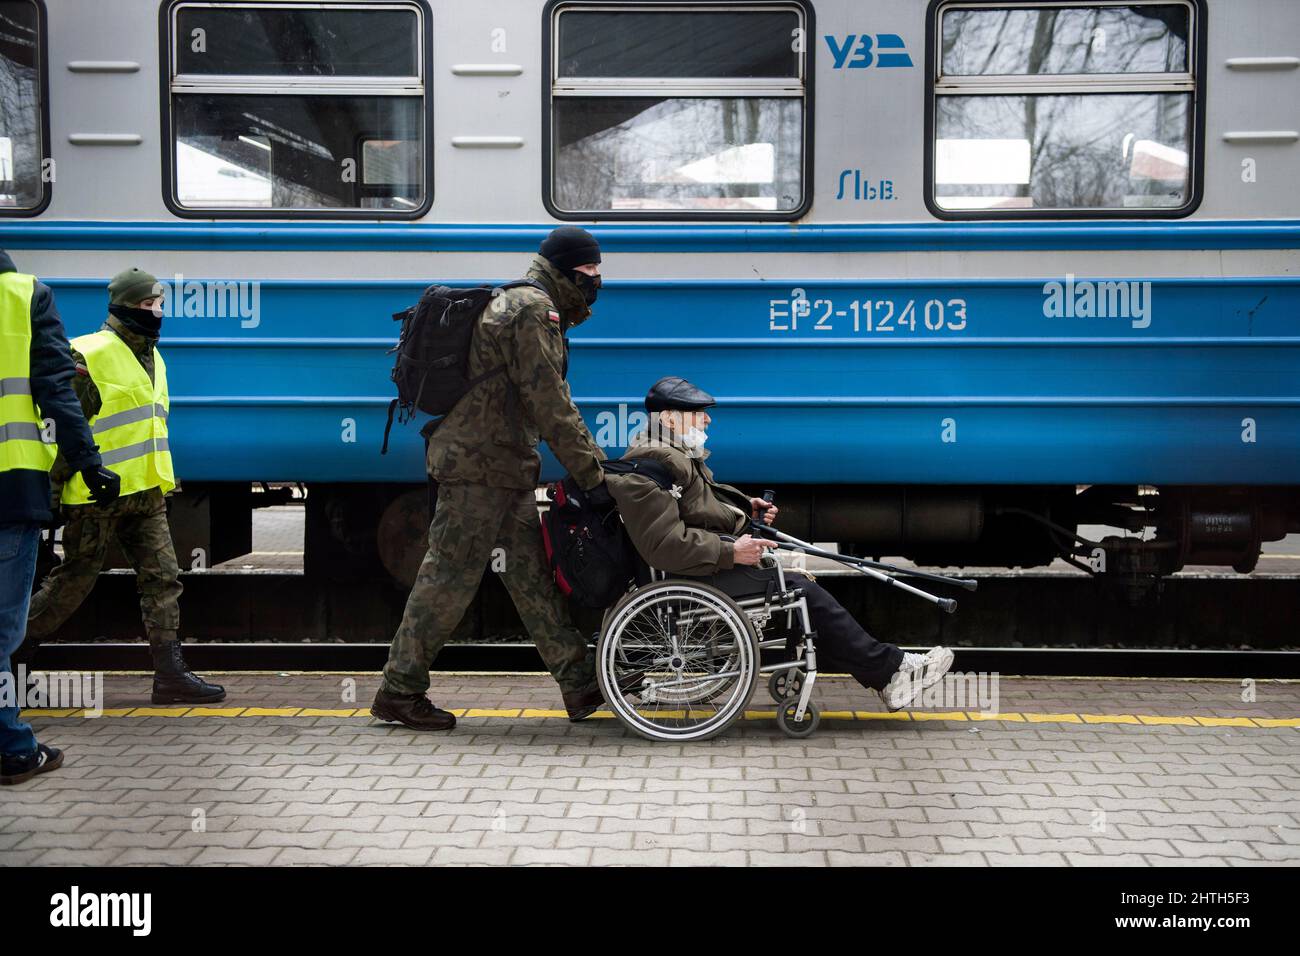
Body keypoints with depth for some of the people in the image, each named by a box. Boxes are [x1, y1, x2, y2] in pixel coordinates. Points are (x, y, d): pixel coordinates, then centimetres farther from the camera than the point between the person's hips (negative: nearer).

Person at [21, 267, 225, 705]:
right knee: (73, 581, 2)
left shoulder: (153, 358, 16)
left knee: (163, 579, 1)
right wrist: (55, 481, -12)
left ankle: (170, 673, 3)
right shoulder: (89, 356, -11)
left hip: (146, 493, 8)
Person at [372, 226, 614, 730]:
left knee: (531, 570, 9)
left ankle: (581, 684, 13)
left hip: (501, 465, 11)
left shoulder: (522, 304, 21)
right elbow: (550, 403, -18)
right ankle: (399, 690, 4)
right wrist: (593, 474, -16)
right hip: (480, 462, -11)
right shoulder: (534, 309, -12)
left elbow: (543, 400, 21)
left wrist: (593, 460, 17)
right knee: (452, 575, -5)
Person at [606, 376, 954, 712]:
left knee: (803, 585, 4)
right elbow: (665, 546, -28)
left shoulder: (674, 454, 15)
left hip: (718, 562, 11)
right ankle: (890, 669, -4)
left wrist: (746, 506, 13)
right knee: (802, 592, -13)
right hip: (703, 577, -11)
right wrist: (732, 553, -26)